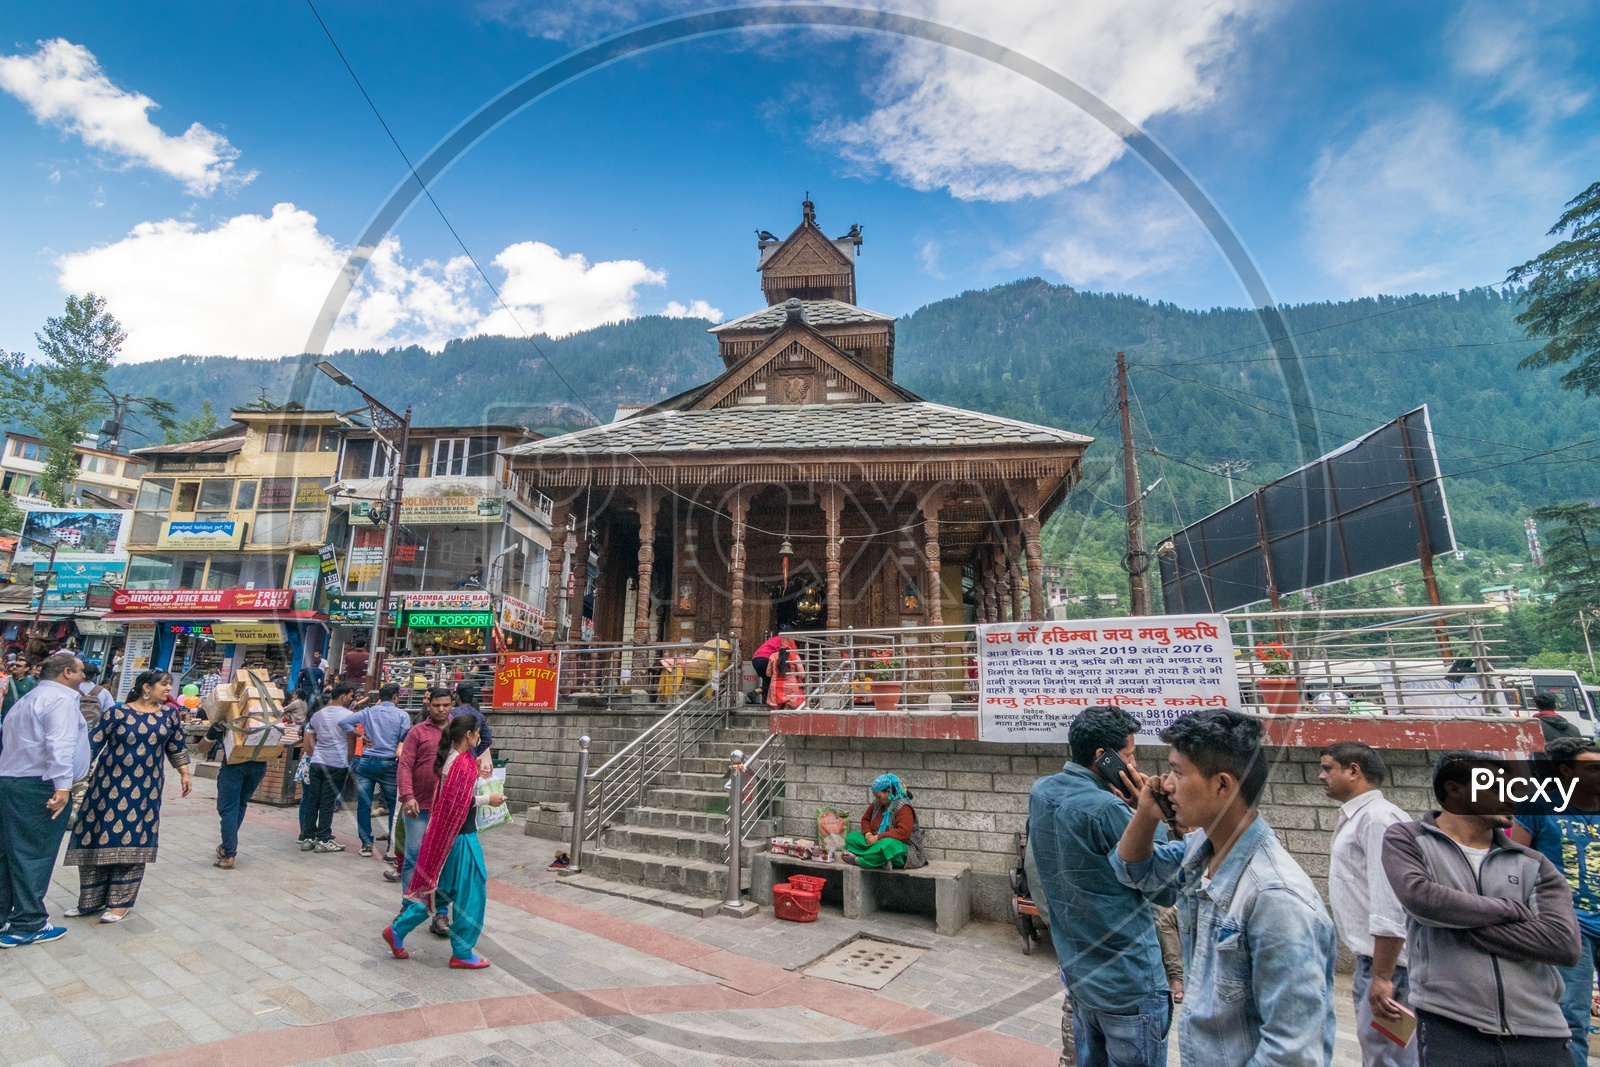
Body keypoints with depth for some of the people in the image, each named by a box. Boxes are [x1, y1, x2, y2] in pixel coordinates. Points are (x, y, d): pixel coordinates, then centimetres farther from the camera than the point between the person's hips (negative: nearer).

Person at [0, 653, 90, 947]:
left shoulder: (27, 699, 21)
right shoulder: (60, 699, -13)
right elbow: (60, 745, -25)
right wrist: (63, 787, -27)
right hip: (37, 787, -10)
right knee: (33, 856, -3)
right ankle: (27, 926, 4)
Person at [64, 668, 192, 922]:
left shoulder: (169, 714, 4)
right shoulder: (118, 712, -6)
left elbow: (177, 747, 13)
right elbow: (93, 742, -6)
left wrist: (185, 774, 14)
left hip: (145, 788, 1)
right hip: (109, 784, -1)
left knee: (132, 843, 2)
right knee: (97, 839, 6)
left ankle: (120, 902, 12)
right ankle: (91, 900, 23)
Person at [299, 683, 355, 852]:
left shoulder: (317, 715, 12)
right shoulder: (348, 715, -7)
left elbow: (309, 742, 15)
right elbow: (351, 743, -3)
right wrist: (349, 762, 8)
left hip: (316, 762, 6)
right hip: (337, 764, -6)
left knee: (312, 801, 11)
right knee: (327, 803, -1)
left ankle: (308, 838, 16)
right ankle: (324, 840, 5)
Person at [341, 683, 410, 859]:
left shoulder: (368, 712, 5)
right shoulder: (402, 716, -2)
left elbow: (343, 722, -1)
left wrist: (362, 735, 5)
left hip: (366, 762, 2)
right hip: (389, 764, -2)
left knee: (364, 805, 9)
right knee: (394, 805, 9)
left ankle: (366, 844, 13)